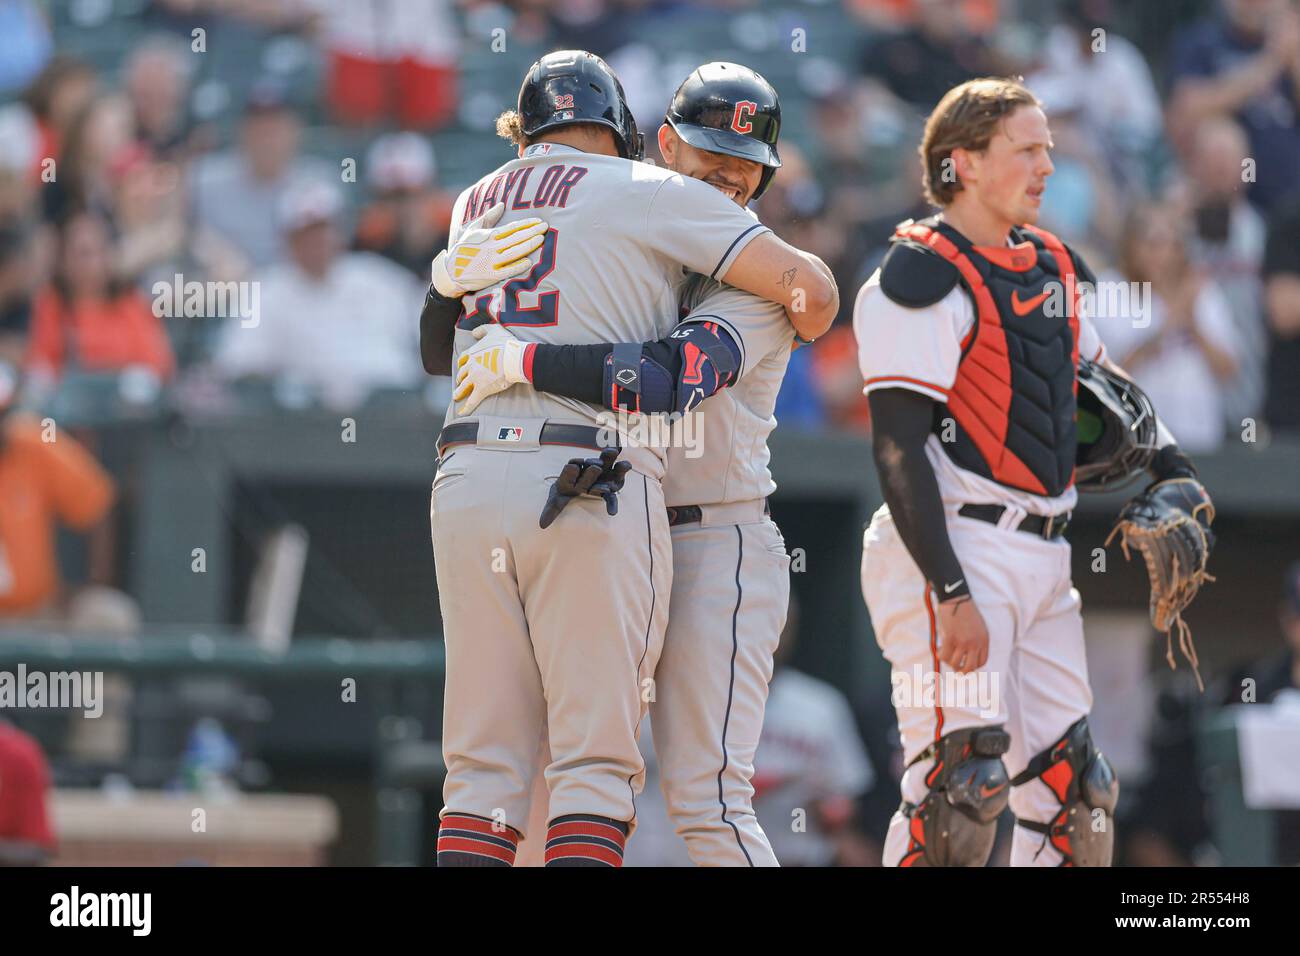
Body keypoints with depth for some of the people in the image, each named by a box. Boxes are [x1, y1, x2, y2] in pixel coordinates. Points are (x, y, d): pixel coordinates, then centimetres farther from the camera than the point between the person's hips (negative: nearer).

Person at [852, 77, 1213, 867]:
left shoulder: (1053, 270, 16)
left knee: (1076, 798, 9)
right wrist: (951, 595, -22)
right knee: (961, 785, -17)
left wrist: (1173, 473, 14)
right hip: (954, 553, -9)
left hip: (1042, 561, 9)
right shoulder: (924, 278, -11)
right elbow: (899, 451, -16)